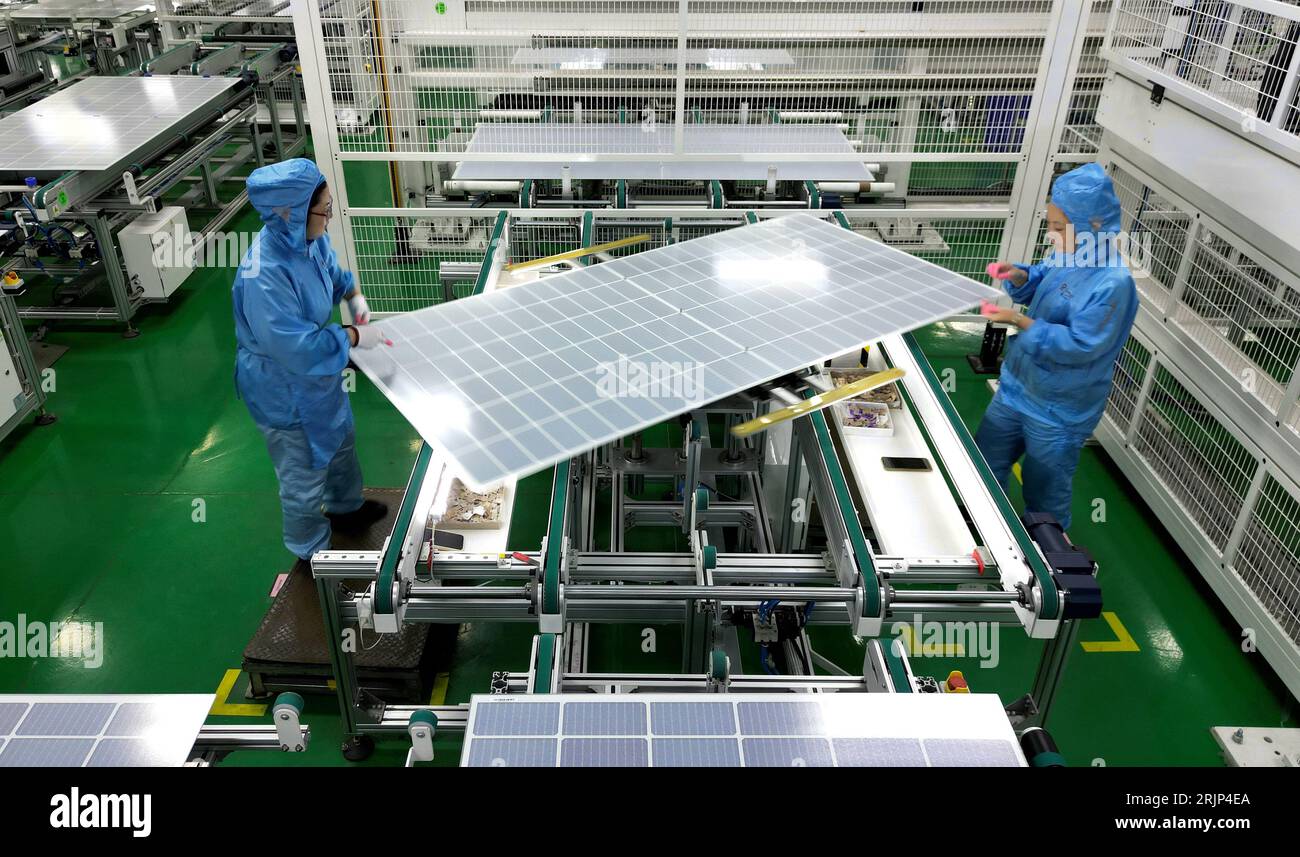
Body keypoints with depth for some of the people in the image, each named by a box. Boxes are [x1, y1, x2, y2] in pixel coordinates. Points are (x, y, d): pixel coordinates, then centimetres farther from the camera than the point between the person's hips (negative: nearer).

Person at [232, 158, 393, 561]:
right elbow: (300, 349, -36)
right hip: (285, 392, -8)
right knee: (305, 476, 14)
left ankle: (346, 508, 59)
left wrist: (354, 295, -4)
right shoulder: (264, 276, -39)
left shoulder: (308, 238, -12)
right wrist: (354, 336, -25)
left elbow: (330, 268, 13)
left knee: (340, 442, 31)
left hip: (320, 376, 8)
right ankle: (312, 551, 41)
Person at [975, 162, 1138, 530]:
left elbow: (1079, 345, -29)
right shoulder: (1069, 255, -4)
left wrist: (1020, 321, -30)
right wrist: (1018, 275, -7)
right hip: (1016, 388, 9)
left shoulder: (1114, 284, -29)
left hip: (1058, 412, -8)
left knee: (1045, 494, 13)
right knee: (983, 464, 23)